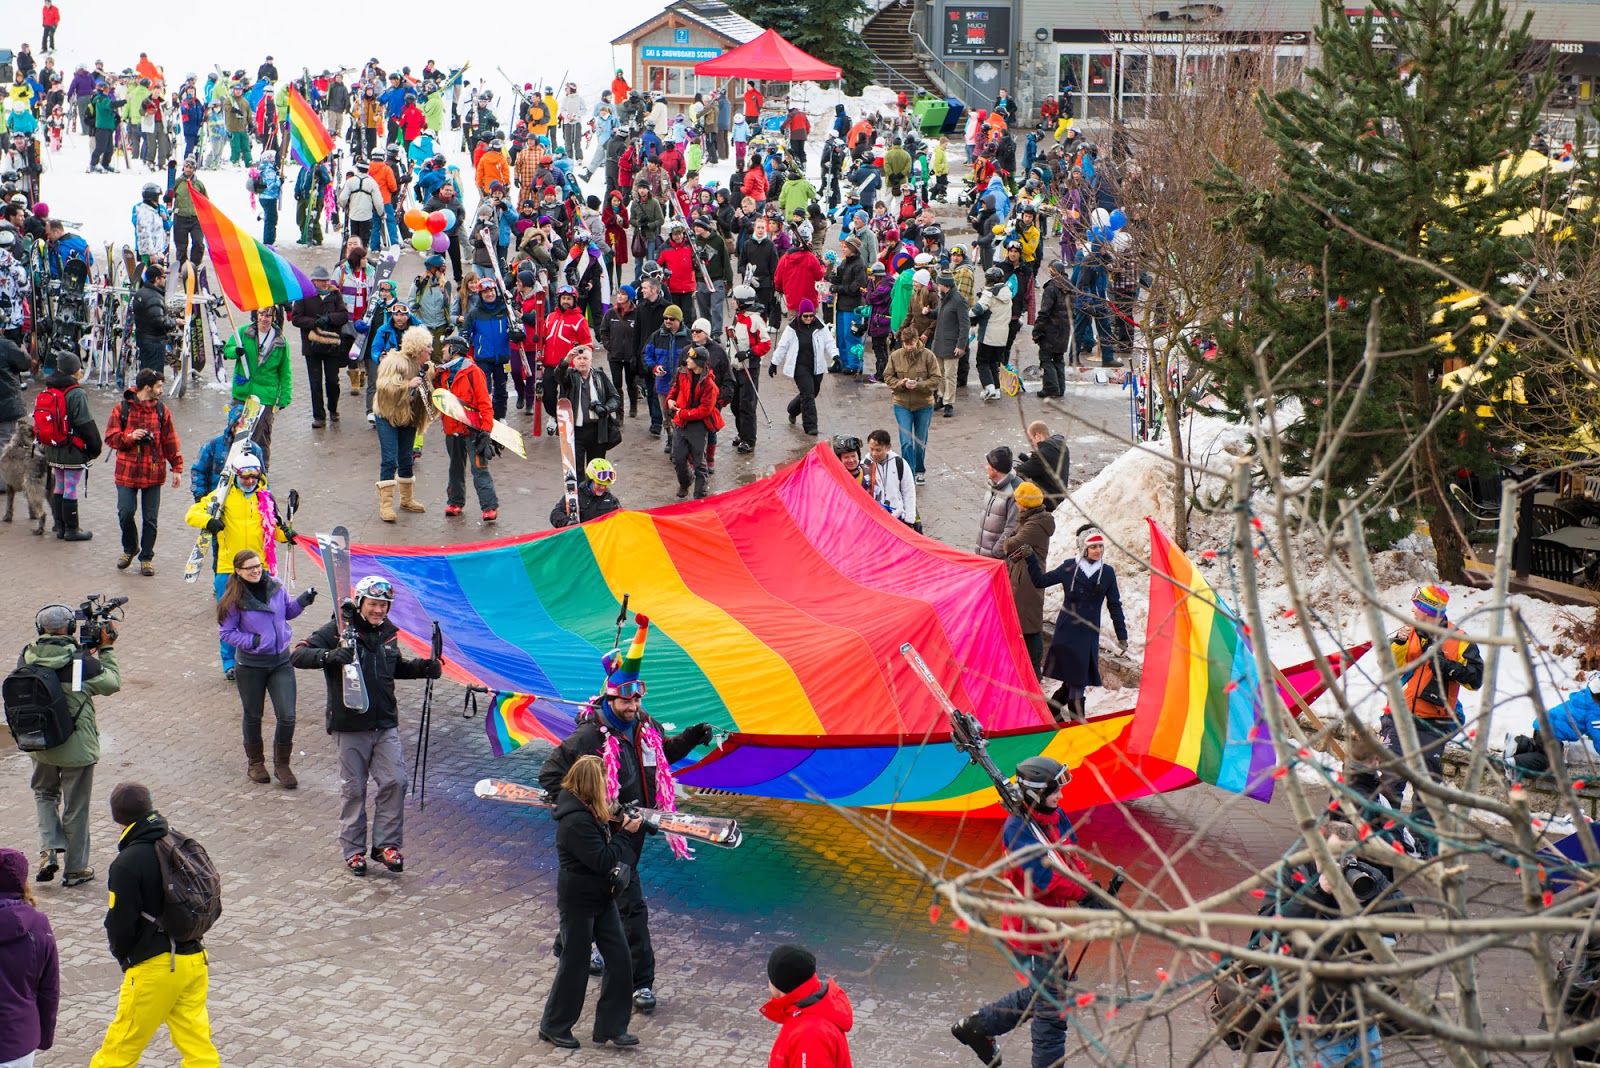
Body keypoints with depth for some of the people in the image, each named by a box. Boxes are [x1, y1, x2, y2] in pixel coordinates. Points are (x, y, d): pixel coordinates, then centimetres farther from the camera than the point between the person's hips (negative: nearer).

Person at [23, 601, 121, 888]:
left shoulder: (26, 659, -8)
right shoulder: (81, 661, -20)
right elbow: (112, 683, -5)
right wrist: (106, 649, 5)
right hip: (77, 747, -3)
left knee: (45, 793, 28)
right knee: (75, 807, 11)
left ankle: (49, 850, 11)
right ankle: (75, 869, 23)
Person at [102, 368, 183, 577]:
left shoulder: (161, 411, 4)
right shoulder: (122, 410, -2)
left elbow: (170, 442, 7)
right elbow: (110, 438, 0)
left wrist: (177, 468, 3)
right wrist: (129, 437, -18)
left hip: (153, 473, 1)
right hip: (127, 472, -1)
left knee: (150, 518, 4)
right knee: (125, 513, -3)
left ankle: (146, 558, 18)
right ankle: (130, 549, 24)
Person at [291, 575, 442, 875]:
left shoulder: (388, 634, 10)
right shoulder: (337, 630, -9)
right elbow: (298, 656, -16)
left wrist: (422, 668, 9)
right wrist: (329, 656, -34)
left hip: (386, 725, 4)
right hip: (350, 726, -4)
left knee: (394, 782, -2)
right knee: (353, 789, 4)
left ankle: (386, 845, 9)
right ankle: (353, 850, 15)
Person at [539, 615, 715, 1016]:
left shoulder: (646, 728, 3)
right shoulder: (590, 736, -20)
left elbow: (664, 753, 25)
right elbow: (550, 775, -17)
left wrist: (690, 738, 8)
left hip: (635, 827, 8)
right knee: (630, 904, -11)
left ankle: (572, 946, 47)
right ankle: (641, 982, -6)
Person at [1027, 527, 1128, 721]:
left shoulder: (1107, 573, 4)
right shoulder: (1069, 568, 1)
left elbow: (1115, 606, 9)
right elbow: (1040, 580, 3)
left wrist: (1122, 636, 8)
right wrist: (1030, 558, -8)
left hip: (1089, 635, 1)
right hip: (1066, 632, -1)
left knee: (1077, 681, -2)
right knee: (1073, 680, -3)